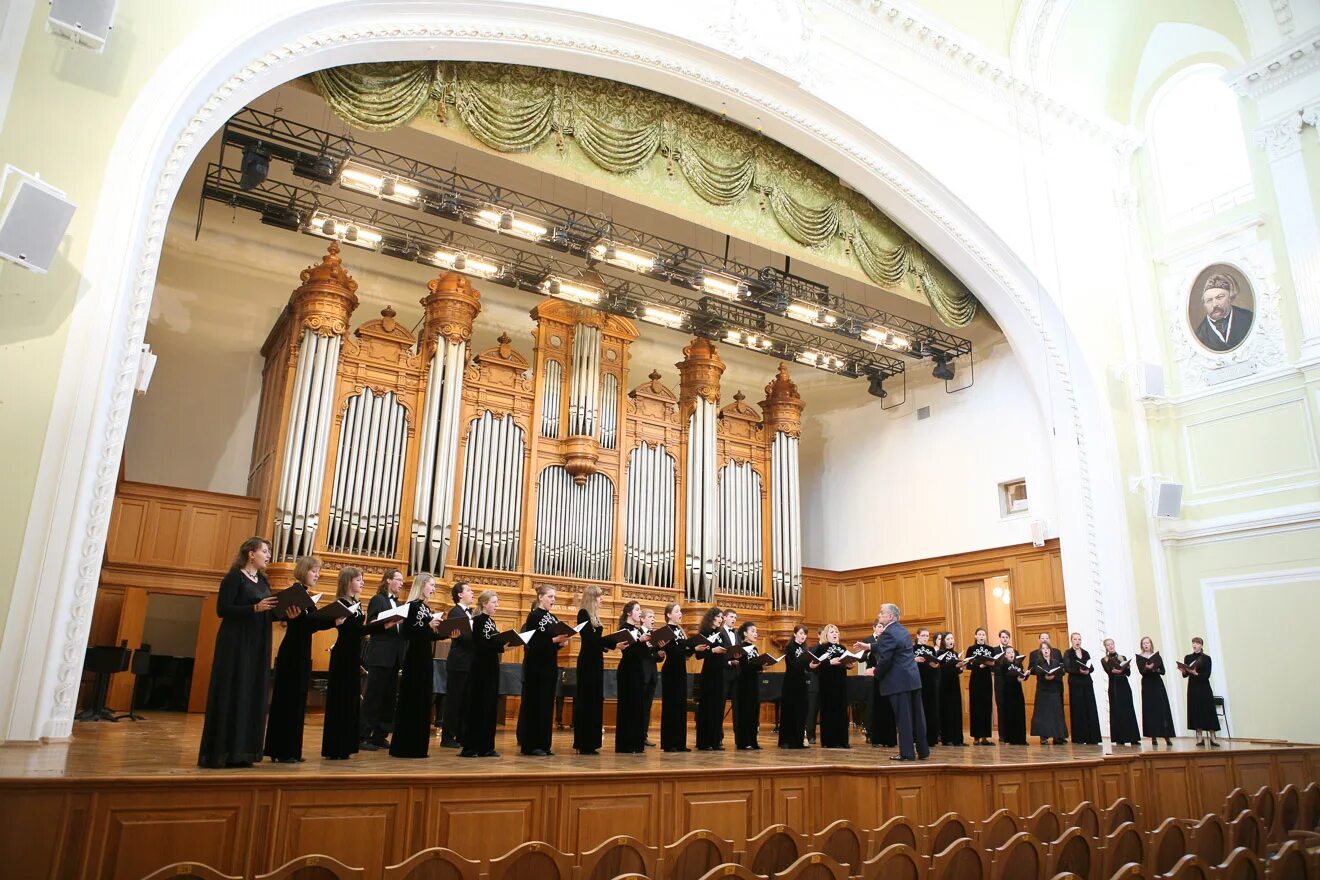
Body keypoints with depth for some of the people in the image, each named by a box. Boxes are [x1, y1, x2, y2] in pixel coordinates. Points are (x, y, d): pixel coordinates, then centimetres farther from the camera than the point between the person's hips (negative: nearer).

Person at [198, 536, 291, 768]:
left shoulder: (263, 581, 16)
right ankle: (220, 752, 1)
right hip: (235, 644, -8)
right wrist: (255, 608, -23)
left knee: (253, 694, 6)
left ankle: (241, 752, 12)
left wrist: (285, 613, -3)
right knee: (231, 694, -5)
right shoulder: (234, 577, -6)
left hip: (258, 646, 8)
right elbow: (222, 610, -15)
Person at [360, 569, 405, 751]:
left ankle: (380, 735, 14)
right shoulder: (377, 600, -3)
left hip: (394, 656, 7)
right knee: (373, 696, -5)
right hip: (379, 655, -7)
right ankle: (363, 736, 1)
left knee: (389, 696, 8)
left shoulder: (397, 603, 18)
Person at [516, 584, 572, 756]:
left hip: (550, 666, 8)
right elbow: (532, 641, -18)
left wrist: (561, 642, -3)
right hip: (536, 666, -8)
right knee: (534, 703, -3)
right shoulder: (534, 616, -8)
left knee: (548, 704, 9)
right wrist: (553, 639, -24)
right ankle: (531, 745, 2)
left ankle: (544, 744, 14)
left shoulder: (554, 619, 15)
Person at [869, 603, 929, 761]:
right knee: (917, 716, 11)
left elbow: (884, 660, -20)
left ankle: (907, 753, 3)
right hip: (913, 678, 9)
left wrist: (876, 672, -3)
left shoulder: (888, 633, -15)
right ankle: (923, 751, 17)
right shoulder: (902, 630, 14)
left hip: (899, 681, -9)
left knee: (903, 717, -2)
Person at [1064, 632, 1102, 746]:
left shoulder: (1086, 653, 14)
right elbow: (1067, 668, -9)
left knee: (1091, 709, -1)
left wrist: (1088, 670, -15)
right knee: (1078, 710, -4)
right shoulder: (1068, 654, 2)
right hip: (1075, 684, -4)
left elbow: (1092, 667, 7)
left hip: (1087, 683, 4)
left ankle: (1092, 737, 2)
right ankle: (1079, 738, 0)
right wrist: (1079, 671, -23)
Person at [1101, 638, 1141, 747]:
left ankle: (1133, 738, -1)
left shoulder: (1122, 658, 14)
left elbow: (1129, 673, 5)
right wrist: (1113, 671, -32)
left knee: (1129, 710, -2)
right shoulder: (1104, 660, 7)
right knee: (1117, 711, -4)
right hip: (1114, 686, -2)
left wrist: (1127, 667, -17)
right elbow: (1108, 671, -10)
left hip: (1124, 685, 2)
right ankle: (1119, 739, -3)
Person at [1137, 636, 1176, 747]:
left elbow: (1163, 671, 3)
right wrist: (1147, 668, -29)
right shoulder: (1139, 657, 4)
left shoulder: (1157, 656, 8)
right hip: (1147, 685, -1)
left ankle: (1167, 736, -7)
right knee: (1150, 710, -3)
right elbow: (1141, 671, -9)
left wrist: (1156, 669, -17)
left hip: (1158, 684, 1)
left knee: (1163, 709, -6)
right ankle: (1153, 737, 0)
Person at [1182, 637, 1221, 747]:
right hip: (1192, 687, 3)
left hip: (1204, 687, -3)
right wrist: (1183, 671, -14)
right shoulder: (1188, 658, 7)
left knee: (1208, 711, -4)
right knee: (1196, 711, 1)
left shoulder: (1206, 658, -2)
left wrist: (1196, 673, -23)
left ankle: (1212, 738, 0)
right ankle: (1200, 738, 4)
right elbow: (1185, 675, 7)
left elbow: (1207, 675, -9)